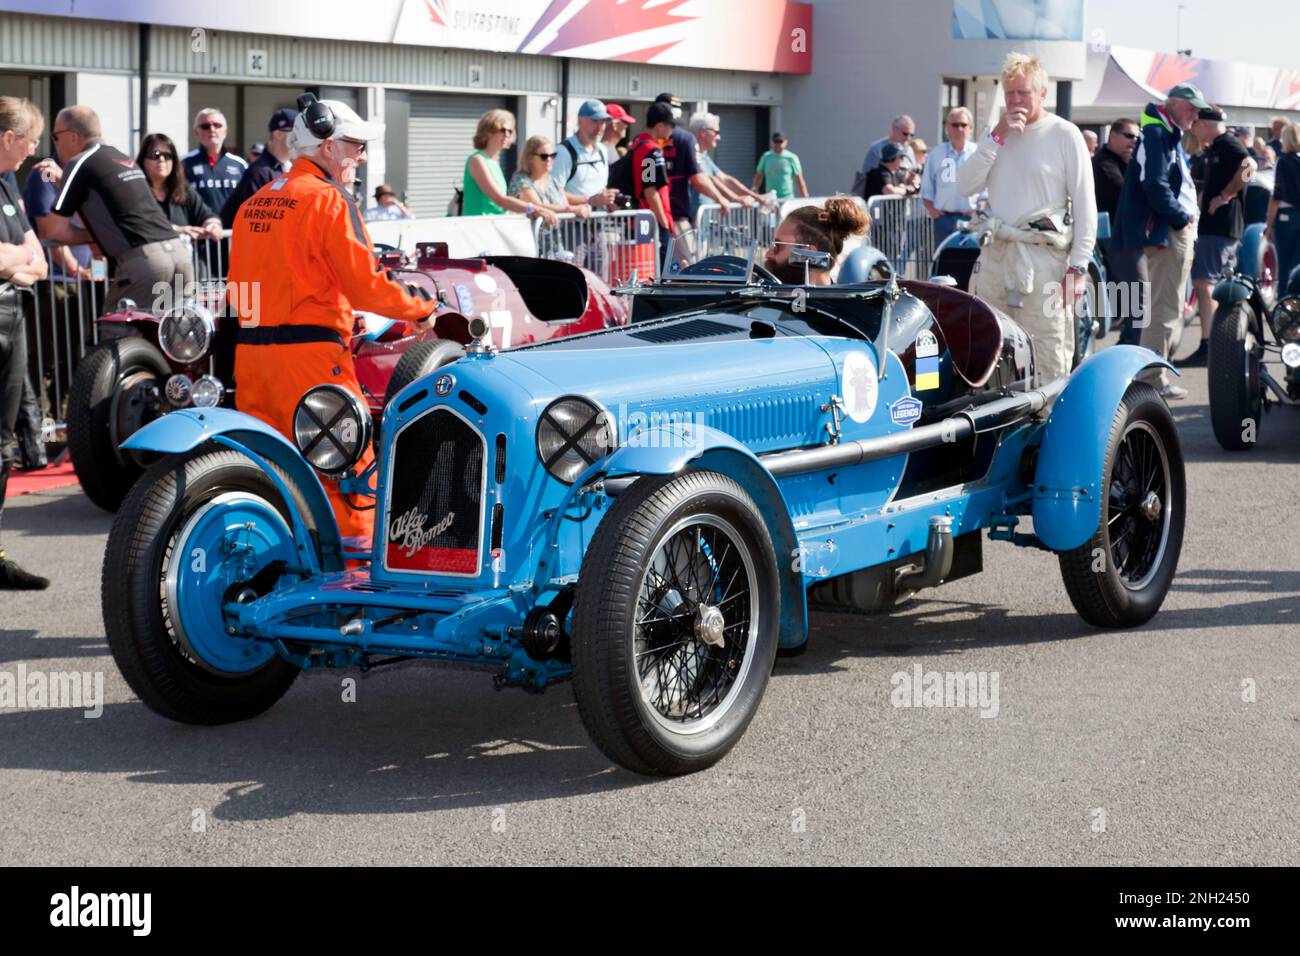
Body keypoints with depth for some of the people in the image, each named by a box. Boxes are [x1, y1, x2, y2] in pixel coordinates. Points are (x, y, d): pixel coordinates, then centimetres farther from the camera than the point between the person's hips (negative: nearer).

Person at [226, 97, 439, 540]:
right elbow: (365, 284, -11)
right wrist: (421, 308, 3)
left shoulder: (255, 202, 16)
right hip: (309, 353, -8)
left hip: (250, 349, 8)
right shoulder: (328, 198, -8)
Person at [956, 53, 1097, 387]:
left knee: (1049, 359, -7)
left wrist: (1078, 267, -10)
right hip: (995, 254, 6)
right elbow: (966, 185, 4)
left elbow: (1085, 205, -4)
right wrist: (996, 137, -5)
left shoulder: (1064, 134, -1)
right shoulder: (998, 132, 15)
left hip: (1043, 259, -6)